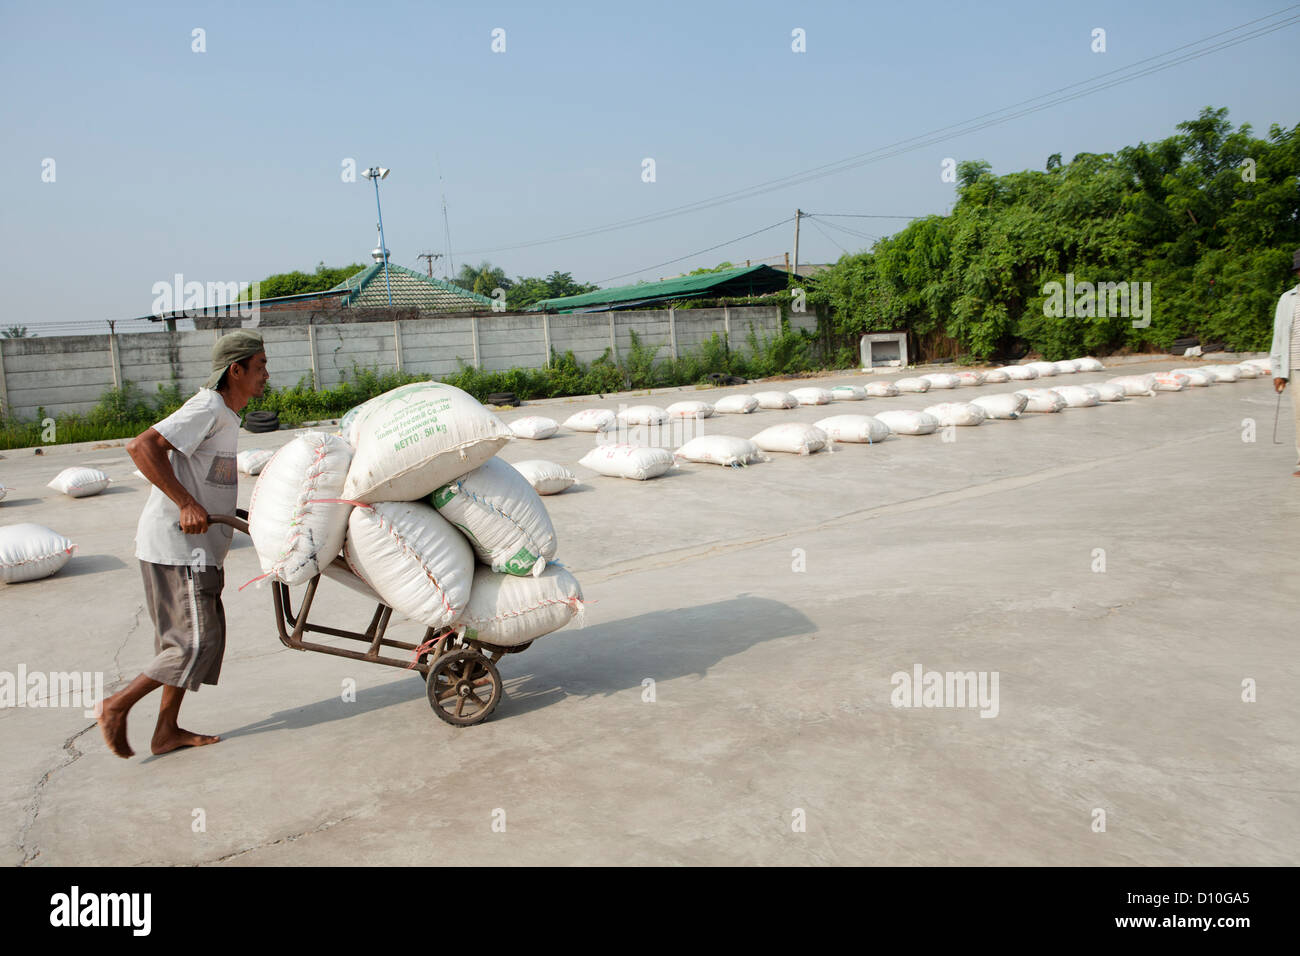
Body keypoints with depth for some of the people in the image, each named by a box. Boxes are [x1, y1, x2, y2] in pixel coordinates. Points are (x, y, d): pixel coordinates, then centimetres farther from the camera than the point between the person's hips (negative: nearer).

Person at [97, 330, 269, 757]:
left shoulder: (225, 415, 15)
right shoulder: (208, 409, -15)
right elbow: (141, 446, -26)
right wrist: (187, 504, -27)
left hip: (193, 545, 10)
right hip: (177, 545, -10)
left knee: (202, 635, 13)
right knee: (196, 643, -7)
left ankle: (167, 730, 20)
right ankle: (116, 706, 6)